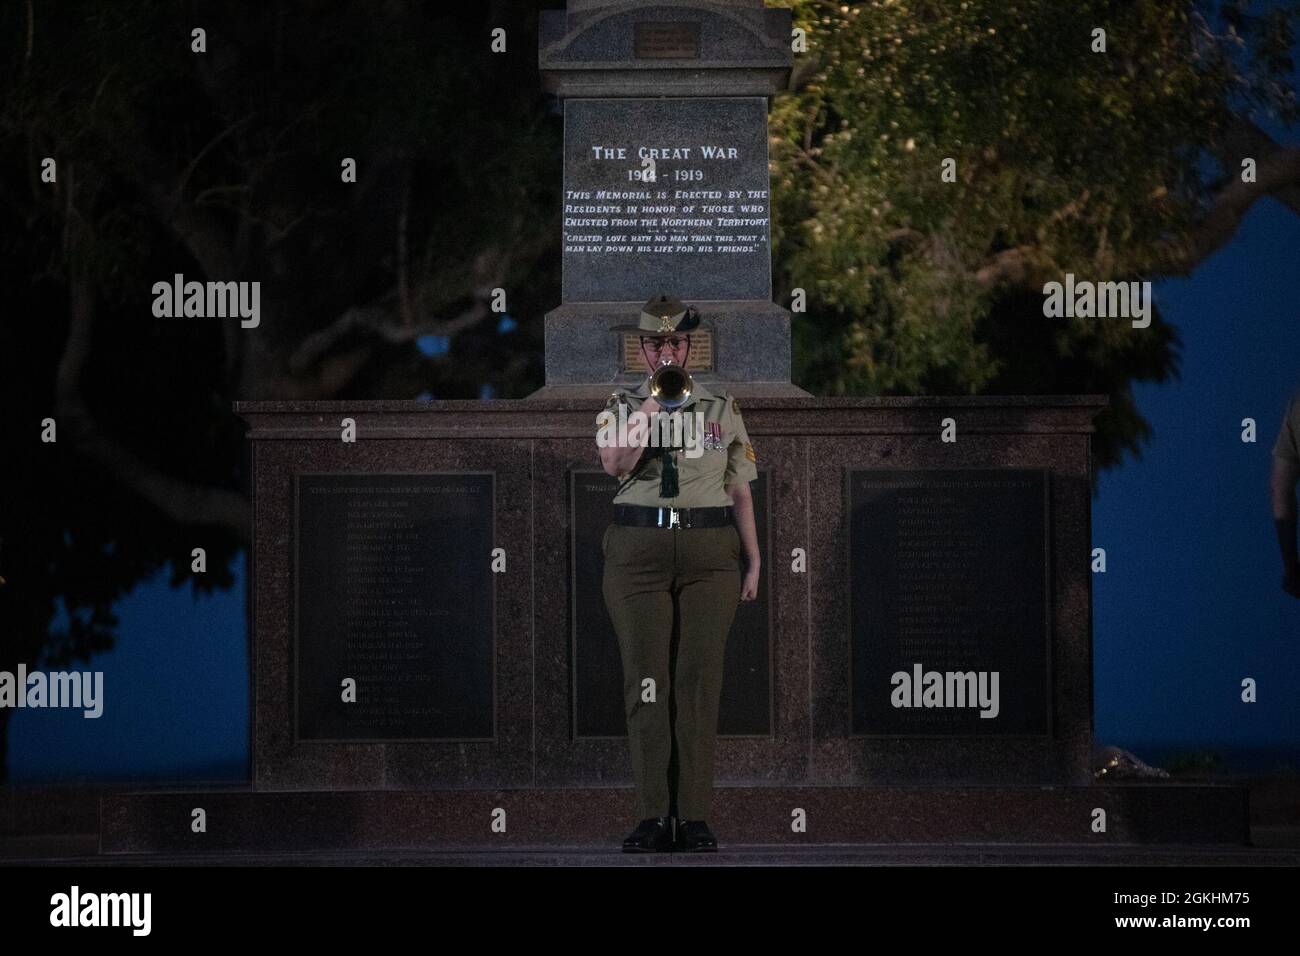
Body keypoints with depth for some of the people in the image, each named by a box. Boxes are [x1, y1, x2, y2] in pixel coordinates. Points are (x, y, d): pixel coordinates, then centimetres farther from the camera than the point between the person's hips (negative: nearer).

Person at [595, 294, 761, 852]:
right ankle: (653, 817, -1)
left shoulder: (722, 408, 13)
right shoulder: (622, 406, 9)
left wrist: (754, 562, 7)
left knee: (700, 679, -3)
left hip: (711, 551, 1)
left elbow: (741, 492, 13)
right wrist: (656, 400, -13)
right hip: (638, 549, 0)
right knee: (645, 679, -4)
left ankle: (695, 817, -1)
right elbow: (616, 464, -12)